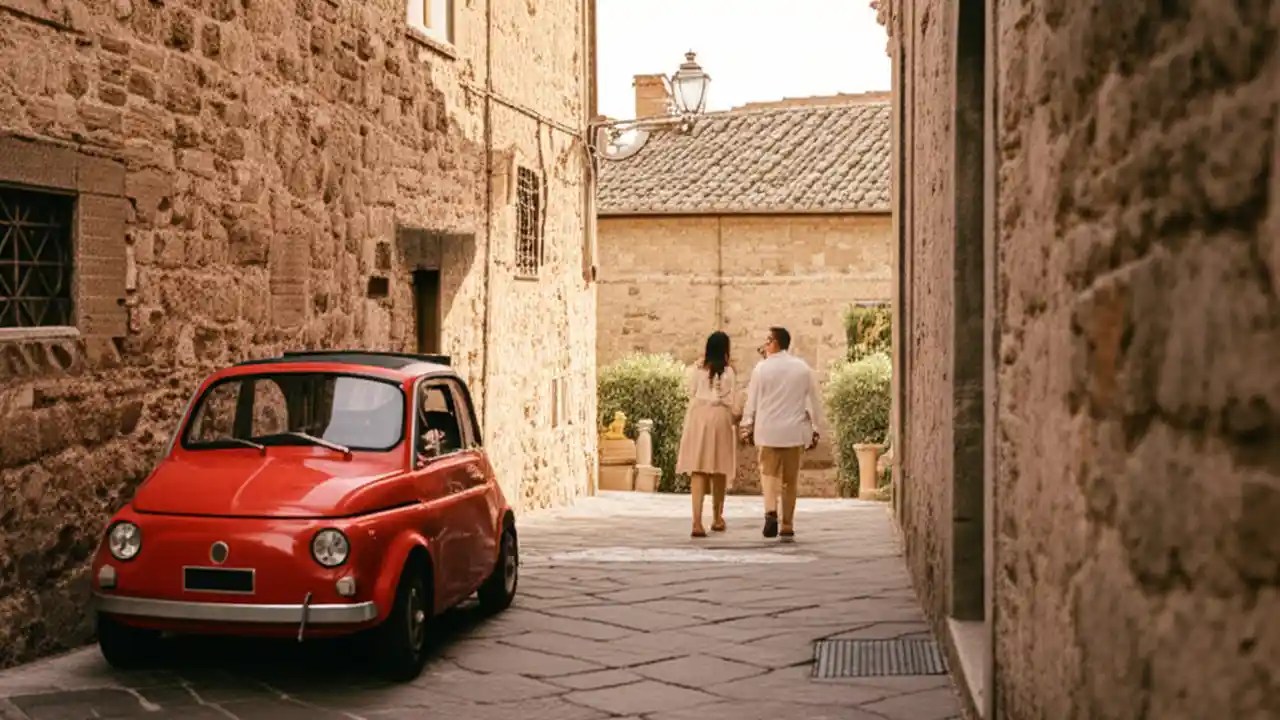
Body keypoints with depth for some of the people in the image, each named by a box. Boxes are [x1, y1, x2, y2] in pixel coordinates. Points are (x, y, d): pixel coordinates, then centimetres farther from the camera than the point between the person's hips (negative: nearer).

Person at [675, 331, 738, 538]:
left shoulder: (696, 370, -1)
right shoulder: (728, 372, -7)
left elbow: (692, 395, 7)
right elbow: (731, 402, -5)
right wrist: (732, 420, 10)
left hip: (697, 418, 1)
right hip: (719, 419, -1)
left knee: (698, 470, -2)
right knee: (719, 470, 15)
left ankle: (697, 522, -16)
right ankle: (717, 518, 30)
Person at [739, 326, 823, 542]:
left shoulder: (762, 368, -3)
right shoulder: (803, 368, 4)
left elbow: (752, 400, 2)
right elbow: (814, 401, 6)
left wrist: (747, 427, 12)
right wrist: (815, 429, 14)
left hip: (768, 430, -2)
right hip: (794, 430, 2)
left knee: (769, 472, 7)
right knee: (791, 480, 8)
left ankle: (771, 511, -18)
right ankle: (788, 527, 10)